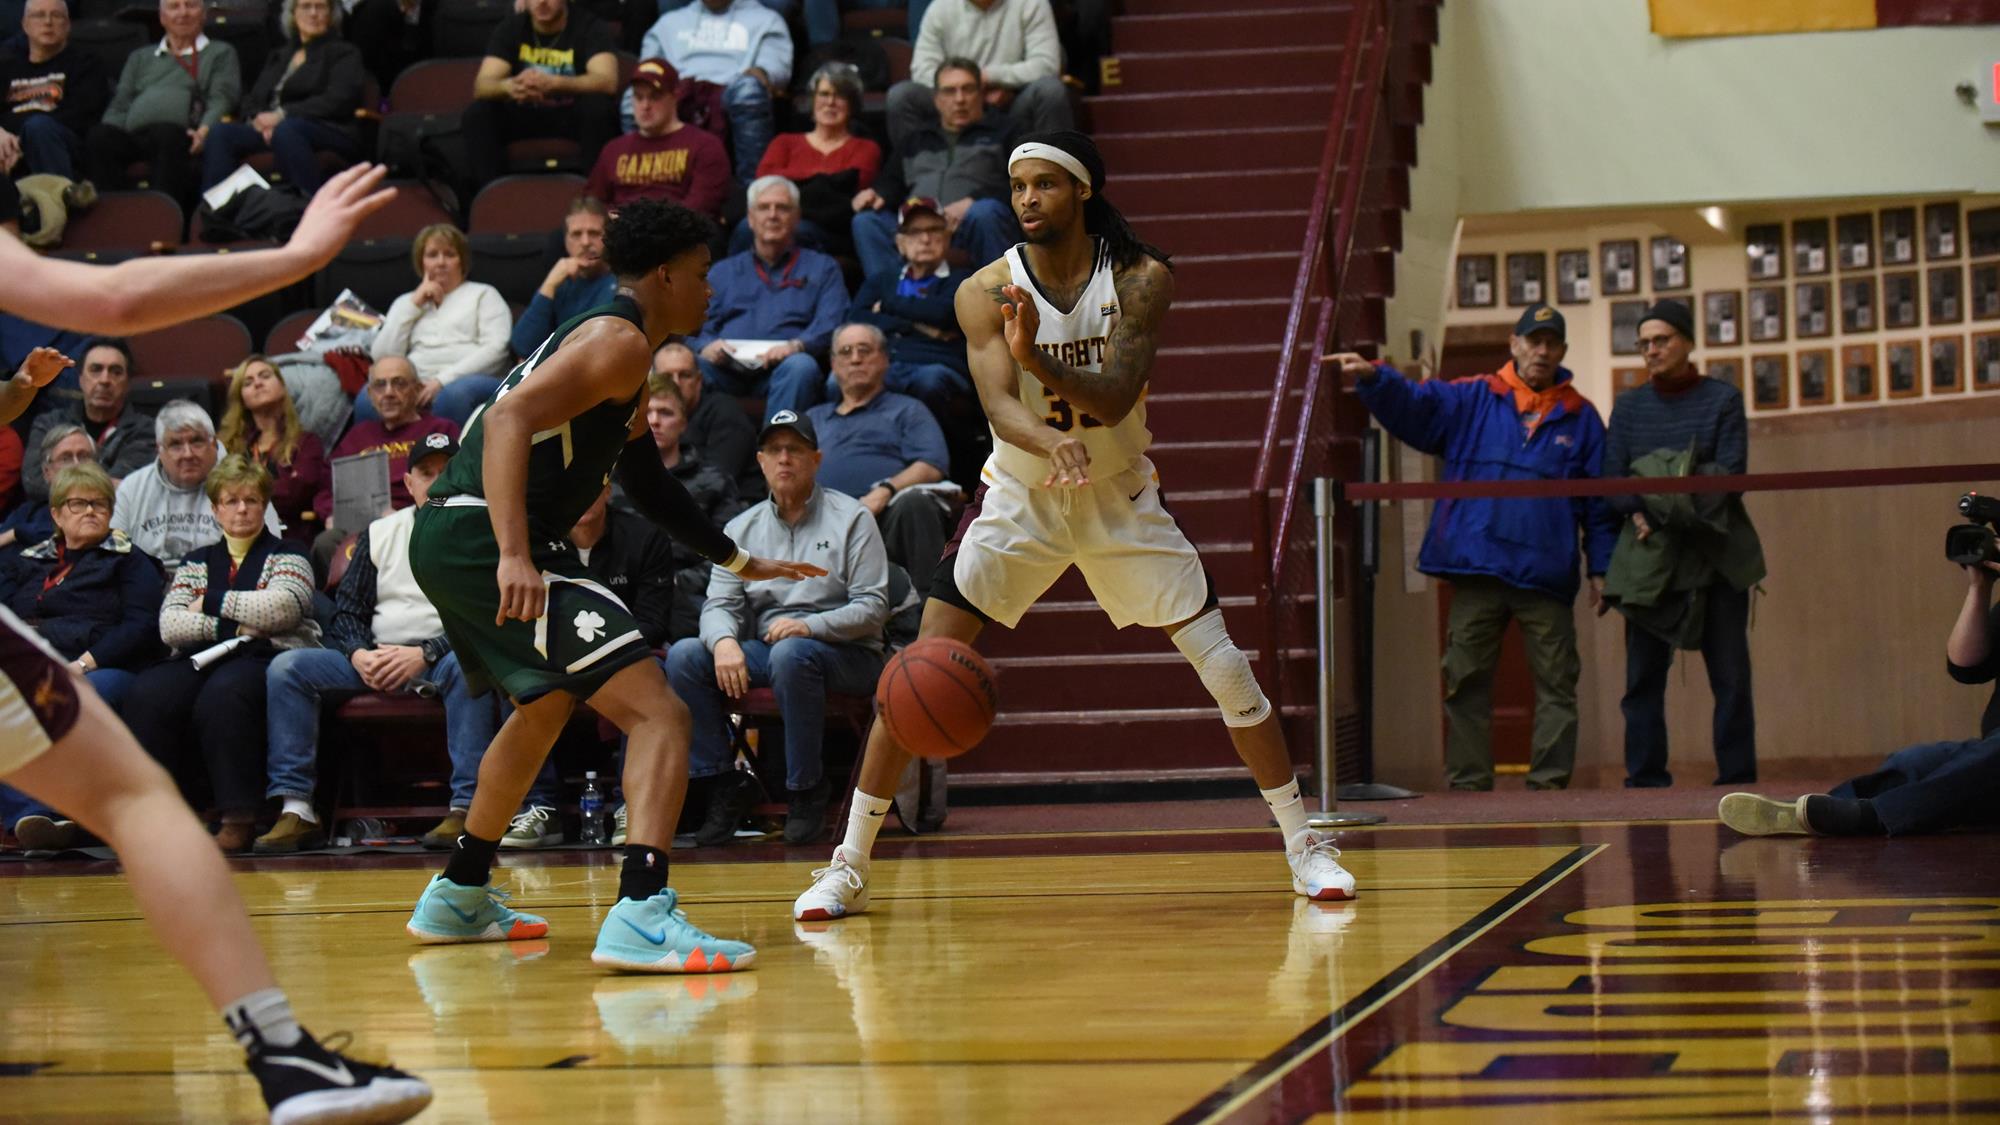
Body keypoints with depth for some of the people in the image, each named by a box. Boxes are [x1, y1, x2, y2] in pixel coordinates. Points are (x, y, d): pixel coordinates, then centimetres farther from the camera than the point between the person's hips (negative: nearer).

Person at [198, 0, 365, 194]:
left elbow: (337, 101, -4)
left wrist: (282, 115, -14)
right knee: (221, 131, -23)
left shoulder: (344, 53, 13)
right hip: (268, 130, 5)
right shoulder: (279, 54, 28)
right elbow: (252, 99, 21)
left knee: (286, 129, -39)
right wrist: (258, 119, -5)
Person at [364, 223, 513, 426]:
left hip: (472, 380, -2)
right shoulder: (406, 302, 30)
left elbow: (496, 349, 2)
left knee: (454, 395, -41)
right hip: (415, 385, 2)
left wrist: (443, 380, -10)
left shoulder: (483, 294, 20)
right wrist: (414, 304, 10)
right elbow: (382, 356, 14)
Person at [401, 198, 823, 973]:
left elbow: (647, 485, 36)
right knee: (658, 714, -15)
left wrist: (740, 561, 39)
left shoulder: (610, 345, 25)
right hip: (484, 539, -11)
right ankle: (642, 915, -31)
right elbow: (510, 420, -22)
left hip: (448, 539, 11)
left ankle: (458, 896, 44)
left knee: (544, 707, 34)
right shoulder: (620, 341, -7)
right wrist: (514, 554, -32)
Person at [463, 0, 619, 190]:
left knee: (597, 106, -35)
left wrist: (552, 83, -47)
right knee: (476, 113, -23)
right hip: (524, 114, 3)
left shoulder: (589, 27, -12)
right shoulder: (511, 27, -4)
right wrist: (508, 86, -41)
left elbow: (608, 81, -30)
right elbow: (481, 86, -15)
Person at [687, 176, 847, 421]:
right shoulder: (723, 271, 29)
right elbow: (697, 325, 17)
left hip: (781, 368, -1)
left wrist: (797, 345, -17)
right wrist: (706, 346, -9)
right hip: (728, 369, 1)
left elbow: (831, 325, 5)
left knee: (801, 366, -37)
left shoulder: (822, 268, 22)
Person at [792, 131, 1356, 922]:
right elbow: (998, 403, -27)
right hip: (1018, 498, 0)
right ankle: (848, 865, -2)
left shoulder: (1140, 279, -14)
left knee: (1224, 664, -4)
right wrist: (1051, 443, -50)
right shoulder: (986, 292, -14)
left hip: (1120, 499, 0)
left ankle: (1303, 843, 11)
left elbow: (1115, 397, -26)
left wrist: (1038, 357, -46)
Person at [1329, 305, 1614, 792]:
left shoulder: (1581, 418, 8)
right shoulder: (1470, 401, 9)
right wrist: (1372, 378, -25)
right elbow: (1413, 404, -5)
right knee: (1466, 683, 2)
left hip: (1547, 575, 0)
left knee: (1556, 683, 3)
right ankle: (1468, 785, 9)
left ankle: (1550, 783, 10)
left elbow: (1601, 500, 8)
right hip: (1476, 571, 0)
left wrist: (1600, 569, 3)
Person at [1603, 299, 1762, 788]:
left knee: (1730, 674, -5)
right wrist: (1641, 512, -15)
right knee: (1644, 675, -2)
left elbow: (1730, 478, -6)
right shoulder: (1629, 405, 12)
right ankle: (1645, 781, 1)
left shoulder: (1723, 399, 4)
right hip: (1647, 554, 2)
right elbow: (1612, 482, 6)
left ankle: (1737, 780, -3)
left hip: (1717, 552, -2)